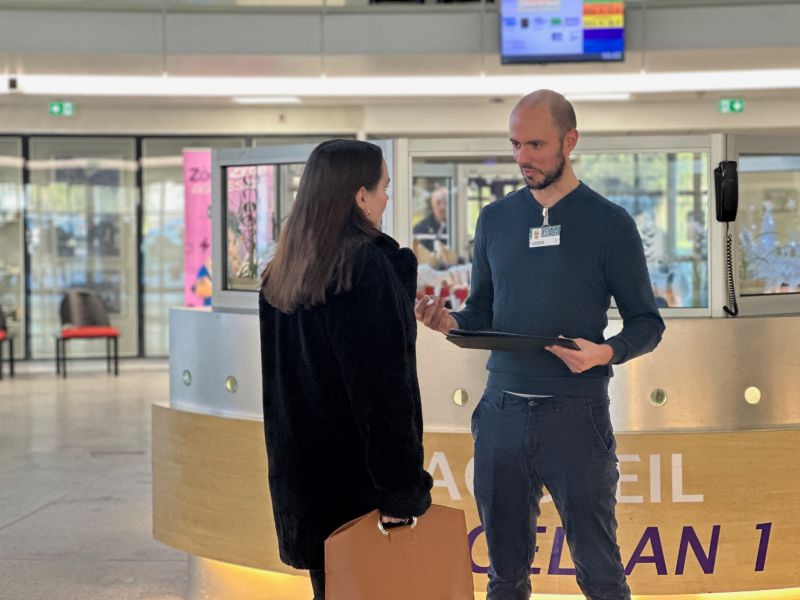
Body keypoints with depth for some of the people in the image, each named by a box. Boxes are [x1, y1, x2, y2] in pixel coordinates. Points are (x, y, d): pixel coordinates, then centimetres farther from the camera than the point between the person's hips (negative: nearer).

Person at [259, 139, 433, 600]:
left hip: (301, 475, 7)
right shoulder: (366, 267, -17)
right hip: (356, 482, -7)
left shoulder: (282, 272, 6)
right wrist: (403, 490, -16)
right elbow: (384, 387, -20)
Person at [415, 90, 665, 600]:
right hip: (501, 410, 4)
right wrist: (449, 322, -6)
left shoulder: (609, 223, -1)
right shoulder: (496, 219, 10)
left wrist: (606, 353, -19)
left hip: (576, 414, -3)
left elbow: (647, 323, 1)